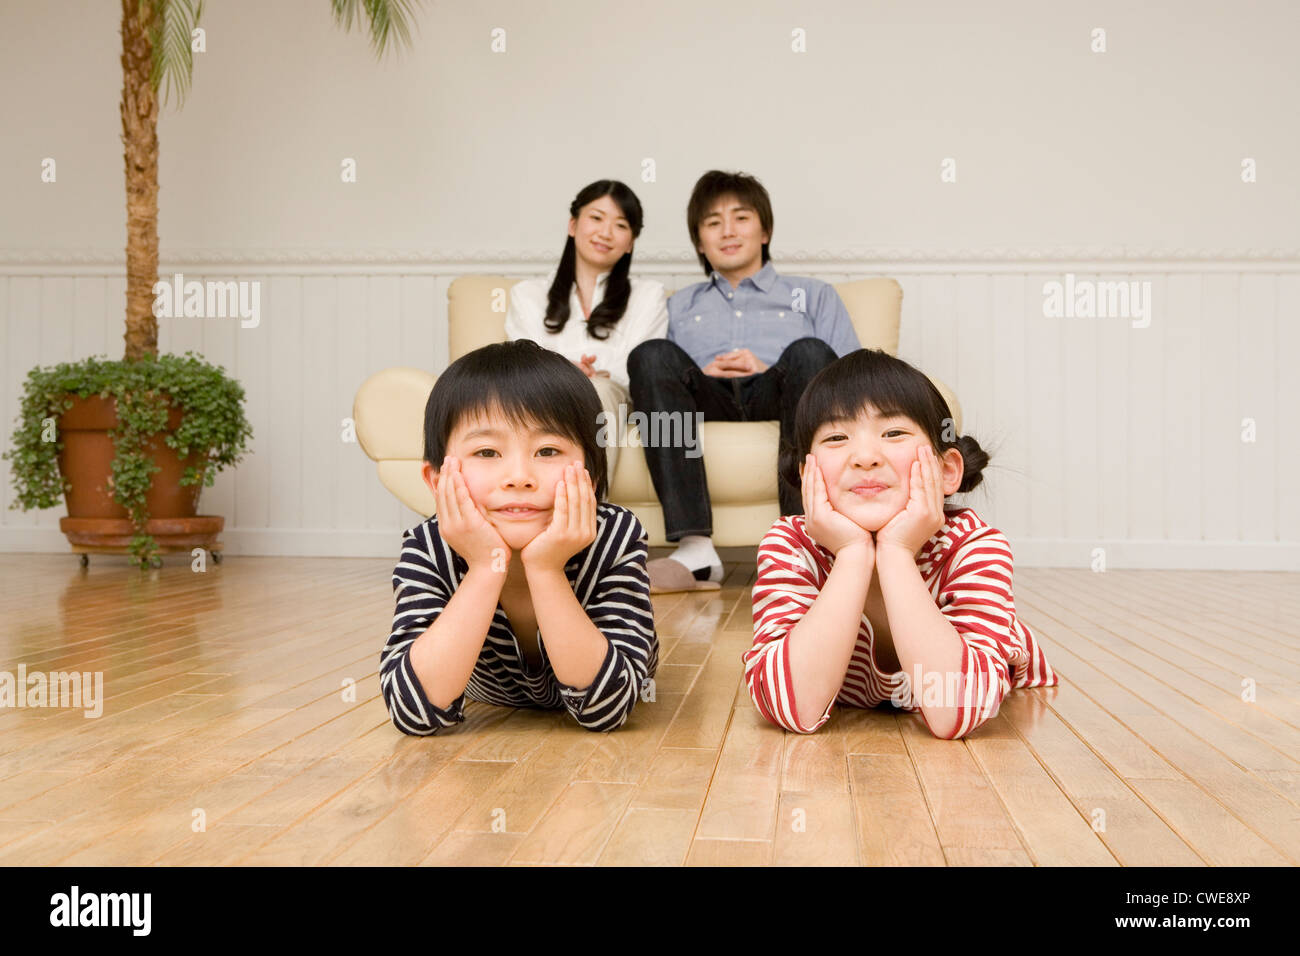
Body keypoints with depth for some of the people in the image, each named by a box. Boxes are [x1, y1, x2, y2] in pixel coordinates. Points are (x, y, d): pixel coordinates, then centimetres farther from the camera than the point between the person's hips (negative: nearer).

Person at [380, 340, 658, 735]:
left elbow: (604, 711, -41)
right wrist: (485, 568, -50)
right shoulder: (428, 551, -36)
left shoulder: (616, 540, -38)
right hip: (490, 697, 0)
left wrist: (545, 570, -51)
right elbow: (413, 713, -44)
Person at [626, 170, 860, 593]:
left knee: (809, 352, -33)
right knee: (651, 353, -29)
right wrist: (700, 374, 0)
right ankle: (695, 548, -42)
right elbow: (657, 377, 22)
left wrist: (769, 370, -3)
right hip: (706, 400, 1)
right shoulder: (679, 305, 35)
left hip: (775, 399, -1)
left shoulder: (814, 296, 29)